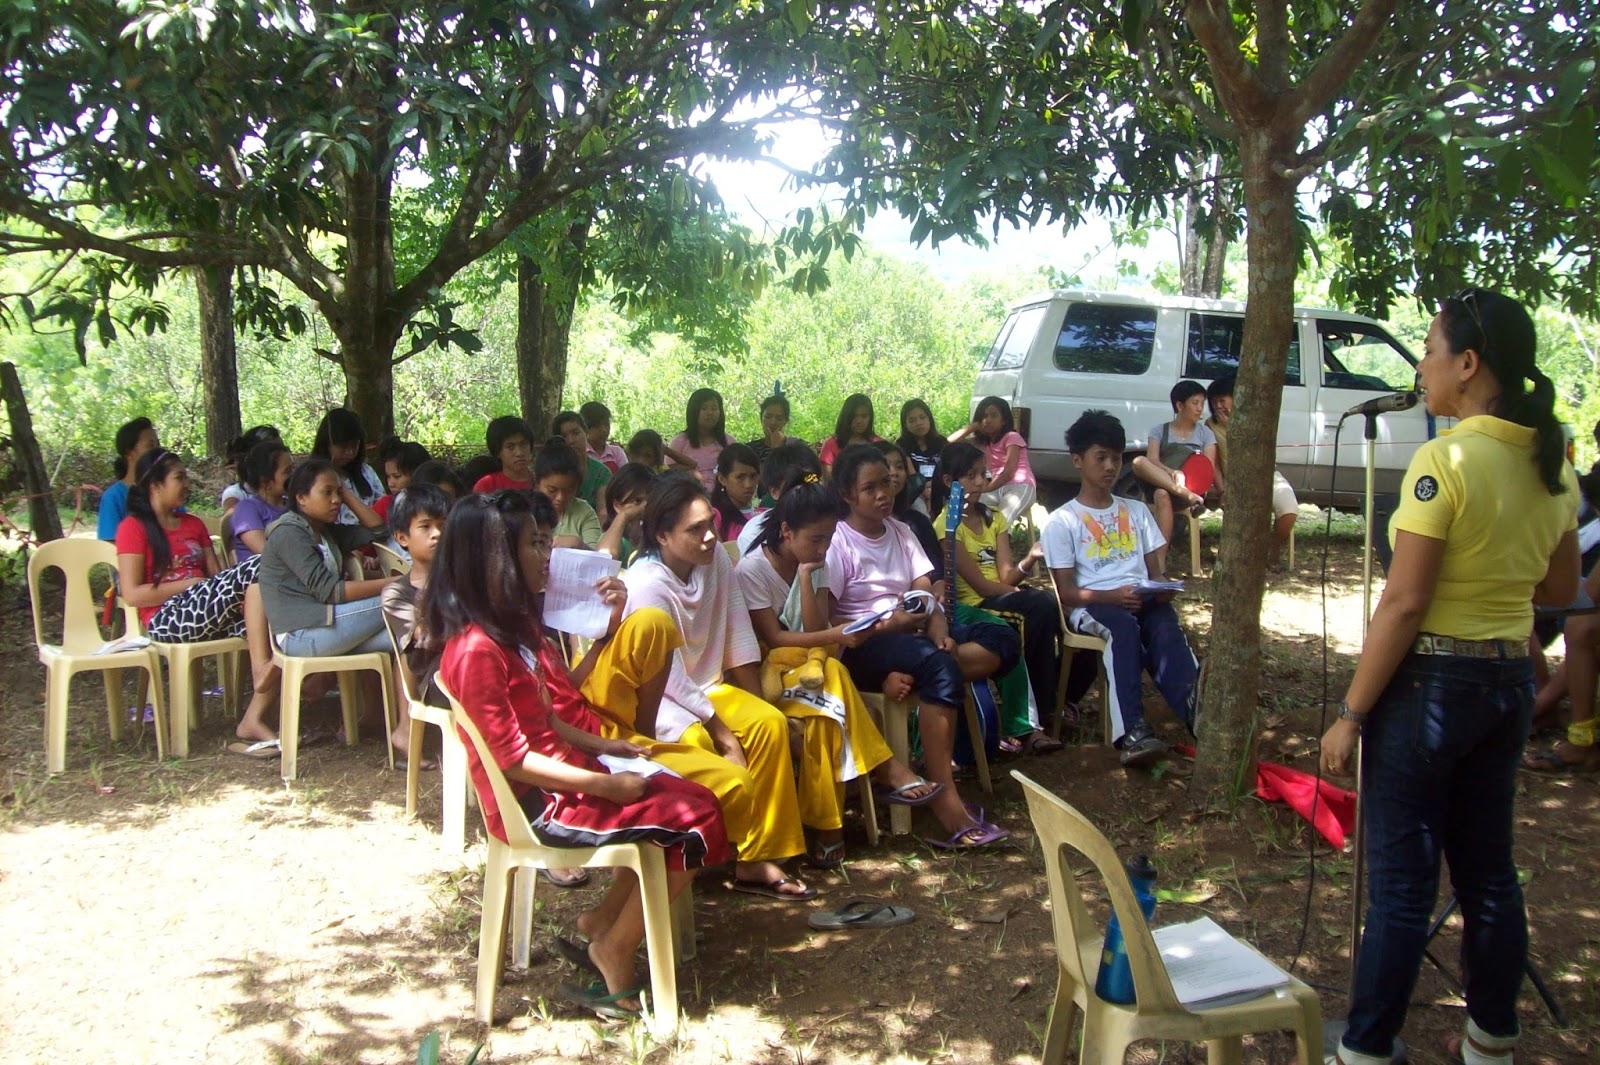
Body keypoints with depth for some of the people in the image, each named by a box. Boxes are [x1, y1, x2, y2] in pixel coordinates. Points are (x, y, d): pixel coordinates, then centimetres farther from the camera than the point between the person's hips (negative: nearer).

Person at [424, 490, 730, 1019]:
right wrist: (605, 784, -19)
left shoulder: (516, 626, 10)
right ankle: (614, 952, 3)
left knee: (689, 797, 6)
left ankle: (601, 921, 13)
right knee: (694, 820, -12)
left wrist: (598, 746, 5)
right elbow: (510, 757, -22)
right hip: (535, 803, -10)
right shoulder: (476, 649, -21)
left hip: (560, 775, 10)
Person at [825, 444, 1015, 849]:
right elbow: (822, 621, -13)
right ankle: (945, 796, -35)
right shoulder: (838, 542, -6)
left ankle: (906, 677, -28)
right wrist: (887, 625, -20)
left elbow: (926, 593, 5)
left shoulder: (900, 532, 13)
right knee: (940, 667, -36)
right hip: (861, 645, -7)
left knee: (1003, 641, -12)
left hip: (909, 633, 7)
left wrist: (938, 628, -17)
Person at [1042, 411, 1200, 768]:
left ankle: (1197, 714, -53)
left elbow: (1155, 570, 19)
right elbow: (1066, 592, -1)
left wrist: (1163, 587, -7)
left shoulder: (1137, 511, 22)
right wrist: (1113, 596, -19)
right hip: (1091, 605, -3)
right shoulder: (1062, 521, 8)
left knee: (1166, 629, -33)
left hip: (1143, 600, 4)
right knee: (1123, 626, -39)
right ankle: (1132, 730, -52)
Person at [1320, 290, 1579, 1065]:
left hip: (1431, 683, -7)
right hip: (1510, 682, 8)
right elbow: (1561, 589, 14)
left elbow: (1403, 604, -20)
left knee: (1401, 880, 1)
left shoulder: (1445, 461, -19)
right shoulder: (1552, 465, 5)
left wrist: (1350, 713, -15)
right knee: (1487, 868, 18)